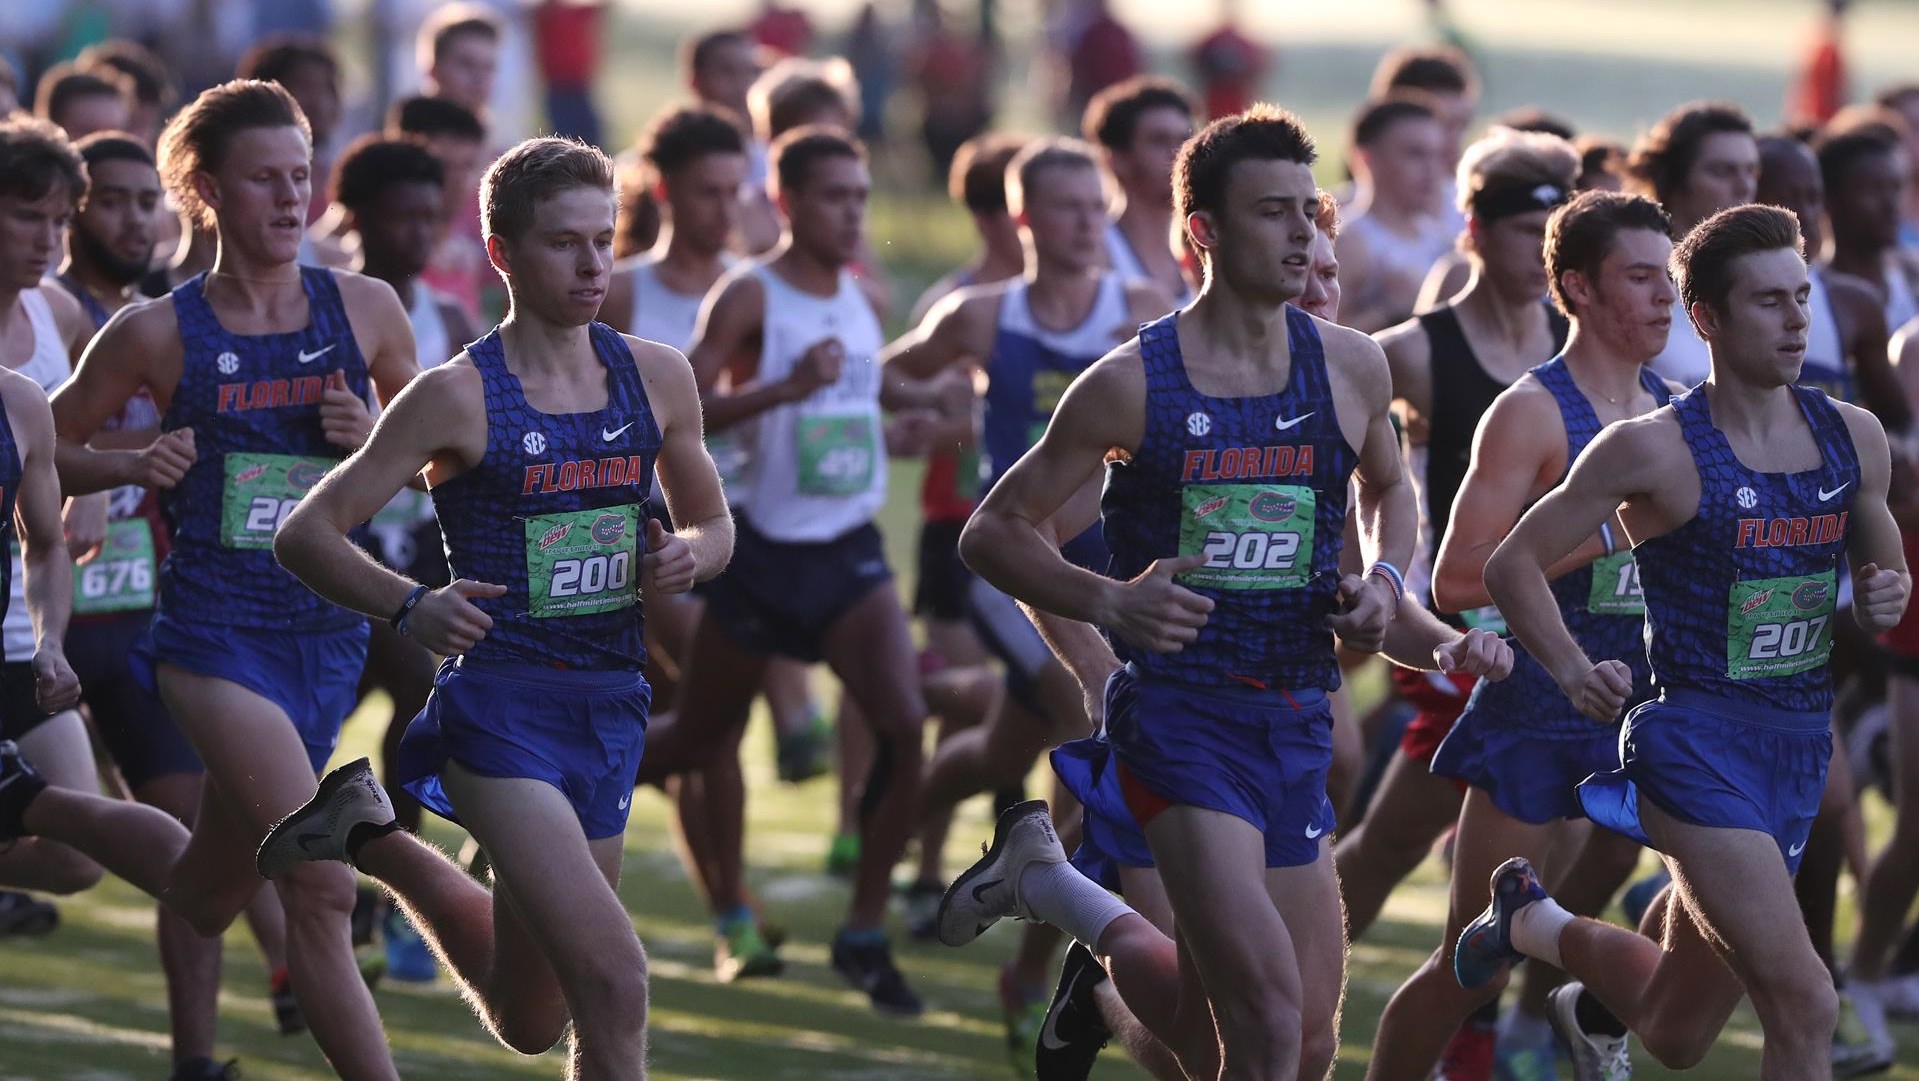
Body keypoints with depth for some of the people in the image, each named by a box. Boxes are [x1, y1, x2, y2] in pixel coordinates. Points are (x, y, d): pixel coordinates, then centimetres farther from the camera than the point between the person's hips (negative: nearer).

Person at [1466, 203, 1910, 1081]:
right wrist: (1574, 672, -21)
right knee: (1804, 1007, -22)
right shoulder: (1657, 450, -10)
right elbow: (1512, 564, -5)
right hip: (1699, 745, -7)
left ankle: (1531, 921, 46)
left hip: (1801, 749, 7)